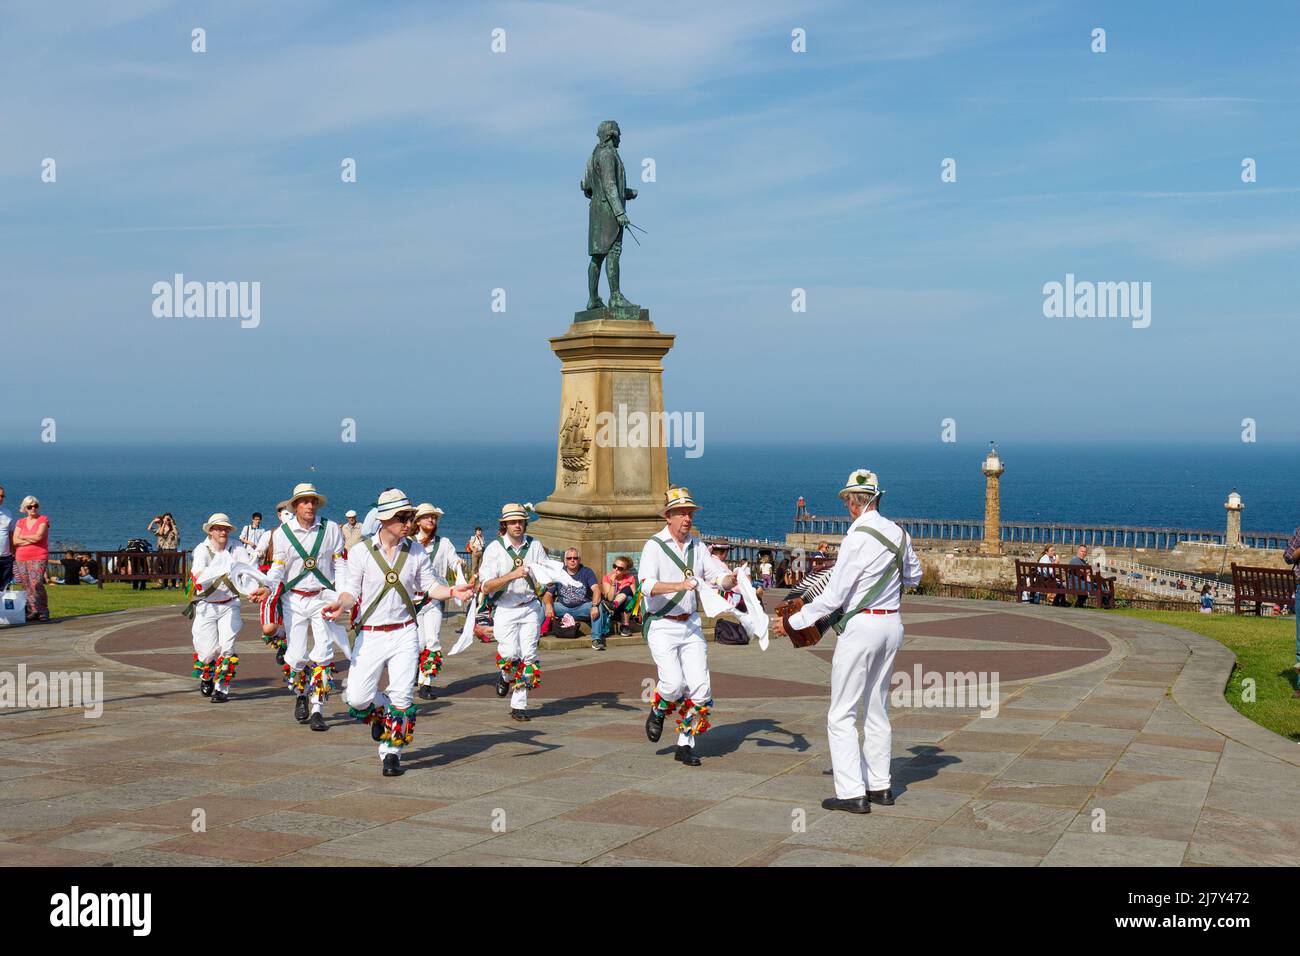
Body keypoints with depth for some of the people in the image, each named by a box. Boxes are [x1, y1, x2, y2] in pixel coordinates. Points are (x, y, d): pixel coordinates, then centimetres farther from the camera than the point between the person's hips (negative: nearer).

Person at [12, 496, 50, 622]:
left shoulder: (43, 520, 2)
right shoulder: (20, 522, 13)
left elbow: (38, 536, -12)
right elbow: (15, 541, 3)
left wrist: (23, 537, 2)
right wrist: (31, 540, -7)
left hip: (38, 558, -5)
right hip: (21, 559, 5)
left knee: (36, 584, -17)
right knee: (26, 587, 1)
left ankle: (44, 612, -12)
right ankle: (33, 611, 7)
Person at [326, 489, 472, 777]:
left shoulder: (416, 551, 4)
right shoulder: (361, 552, -3)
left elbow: (429, 585, 8)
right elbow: (352, 591, -1)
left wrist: (452, 591, -12)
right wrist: (341, 605, -23)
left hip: (405, 634, 1)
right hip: (370, 635, -1)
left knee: (401, 698, -3)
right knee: (357, 698, -7)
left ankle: (392, 753, 13)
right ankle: (381, 710, 27)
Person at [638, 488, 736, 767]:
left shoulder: (698, 546, 10)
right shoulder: (654, 546, -8)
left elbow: (718, 574, 3)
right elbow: (647, 586, -21)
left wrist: (730, 580, -21)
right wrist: (681, 585, -35)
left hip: (691, 625, 5)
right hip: (661, 626, -5)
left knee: (700, 688, -1)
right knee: (674, 683, -18)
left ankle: (685, 745, 13)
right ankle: (658, 713, 17)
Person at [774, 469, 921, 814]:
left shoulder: (857, 538, -18)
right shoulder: (899, 534, 3)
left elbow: (833, 597, -16)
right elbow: (913, 576, 21)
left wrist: (793, 621, -6)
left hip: (860, 626, -7)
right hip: (892, 624, 8)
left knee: (842, 715, 0)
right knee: (877, 709, 17)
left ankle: (852, 793, -3)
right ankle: (880, 785, 22)